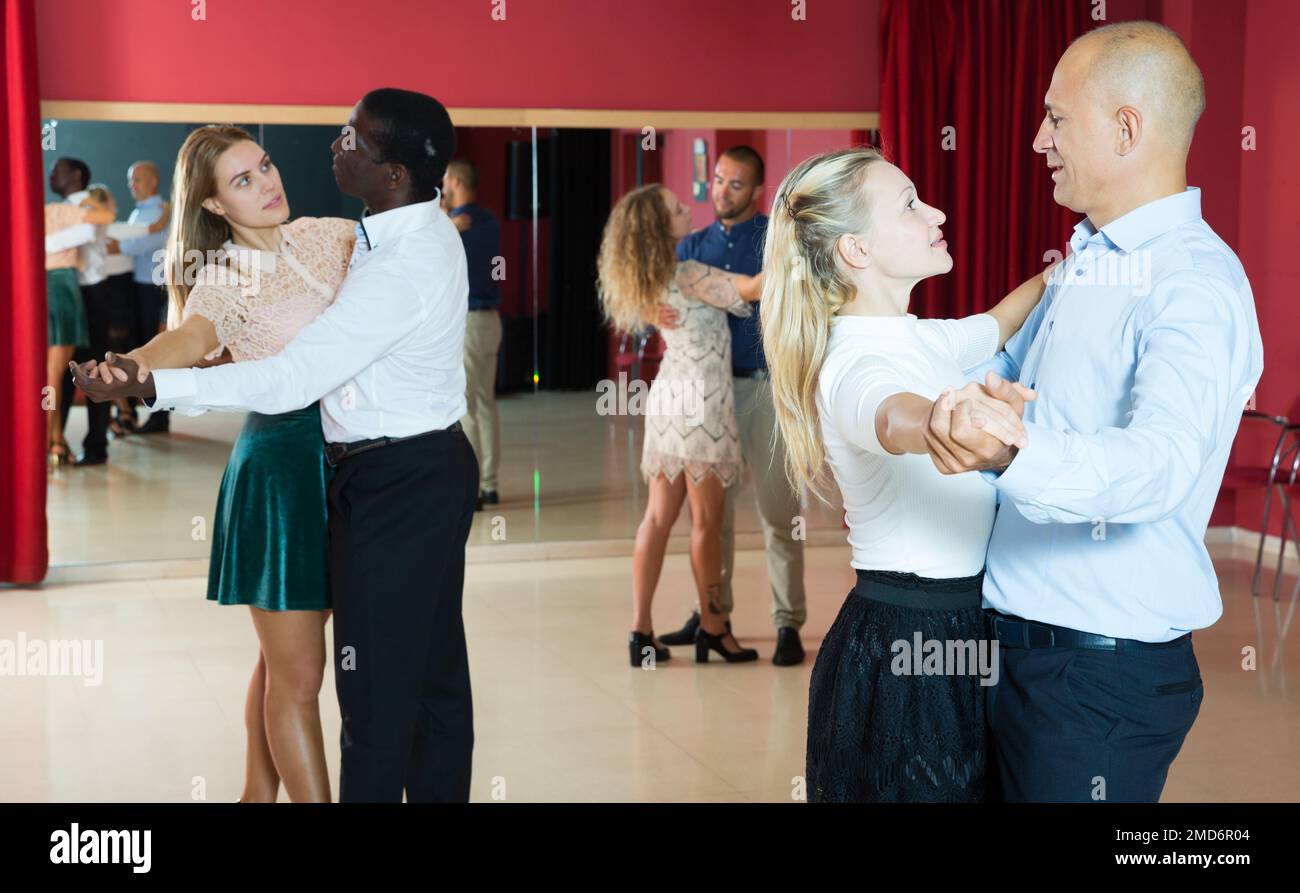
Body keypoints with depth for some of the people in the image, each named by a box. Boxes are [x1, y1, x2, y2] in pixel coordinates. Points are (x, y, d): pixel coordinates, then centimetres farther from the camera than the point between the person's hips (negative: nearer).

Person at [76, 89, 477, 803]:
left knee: (375, 685, 0)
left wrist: (152, 386, -24)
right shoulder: (423, 229, 6)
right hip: (430, 471, 10)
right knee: (435, 667, 16)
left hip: (395, 488, -10)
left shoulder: (401, 269, -26)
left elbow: (290, 381, -27)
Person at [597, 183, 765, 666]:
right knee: (706, 521, 4)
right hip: (701, 404, -8)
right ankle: (712, 627, 15)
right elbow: (753, 288, -25)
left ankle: (641, 631, 9)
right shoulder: (689, 277, -18)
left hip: (667, 400, 8)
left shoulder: (651, 280, 7)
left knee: (657, 517, 8)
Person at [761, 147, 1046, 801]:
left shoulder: (918, 337, 9)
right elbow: (891, 417, -45)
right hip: (906, 645, -9)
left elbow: (1000, 321, 30)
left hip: (958, 631, 9)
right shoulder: (854, 365, -20)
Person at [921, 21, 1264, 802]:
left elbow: (1160, 462, -38)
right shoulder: (1088, 263, 11)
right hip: (1023, 648, 9)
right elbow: (1004, 373, 29)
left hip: (1103, 674, -9)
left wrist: (1012, 458, -53)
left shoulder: (1196, 284, -20)